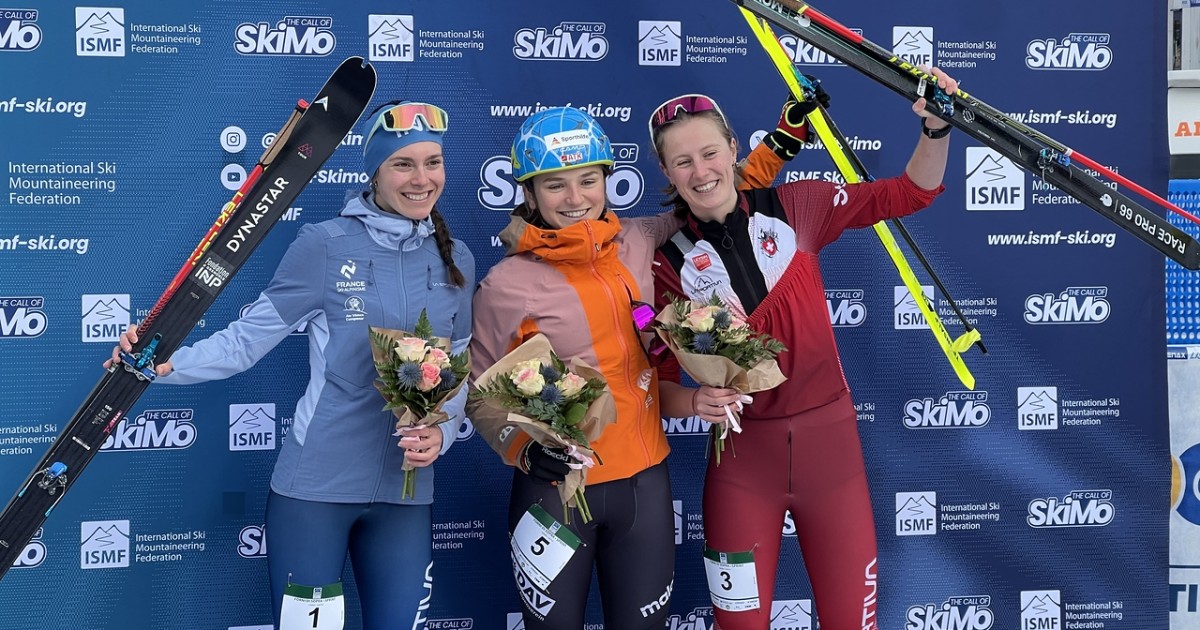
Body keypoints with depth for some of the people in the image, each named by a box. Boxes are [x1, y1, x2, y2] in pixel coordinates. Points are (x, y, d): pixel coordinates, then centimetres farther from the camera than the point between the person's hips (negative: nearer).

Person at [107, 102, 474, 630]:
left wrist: (441, 433, -7)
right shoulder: (326, 245, -8)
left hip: (405, 491, 4)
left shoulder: (456, 261, 5)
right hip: (314, 485, -3)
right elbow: (248, 338, -7)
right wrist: (167, 364, -22)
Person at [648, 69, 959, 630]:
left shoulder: (793, 207, -2)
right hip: (742, 455, -1)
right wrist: (697, 401, -21)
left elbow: (910, 194, 2)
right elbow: (661, 380, -1)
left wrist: (936, 128, -14)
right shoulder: (669, 262, -4)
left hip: (830, 441, 1)